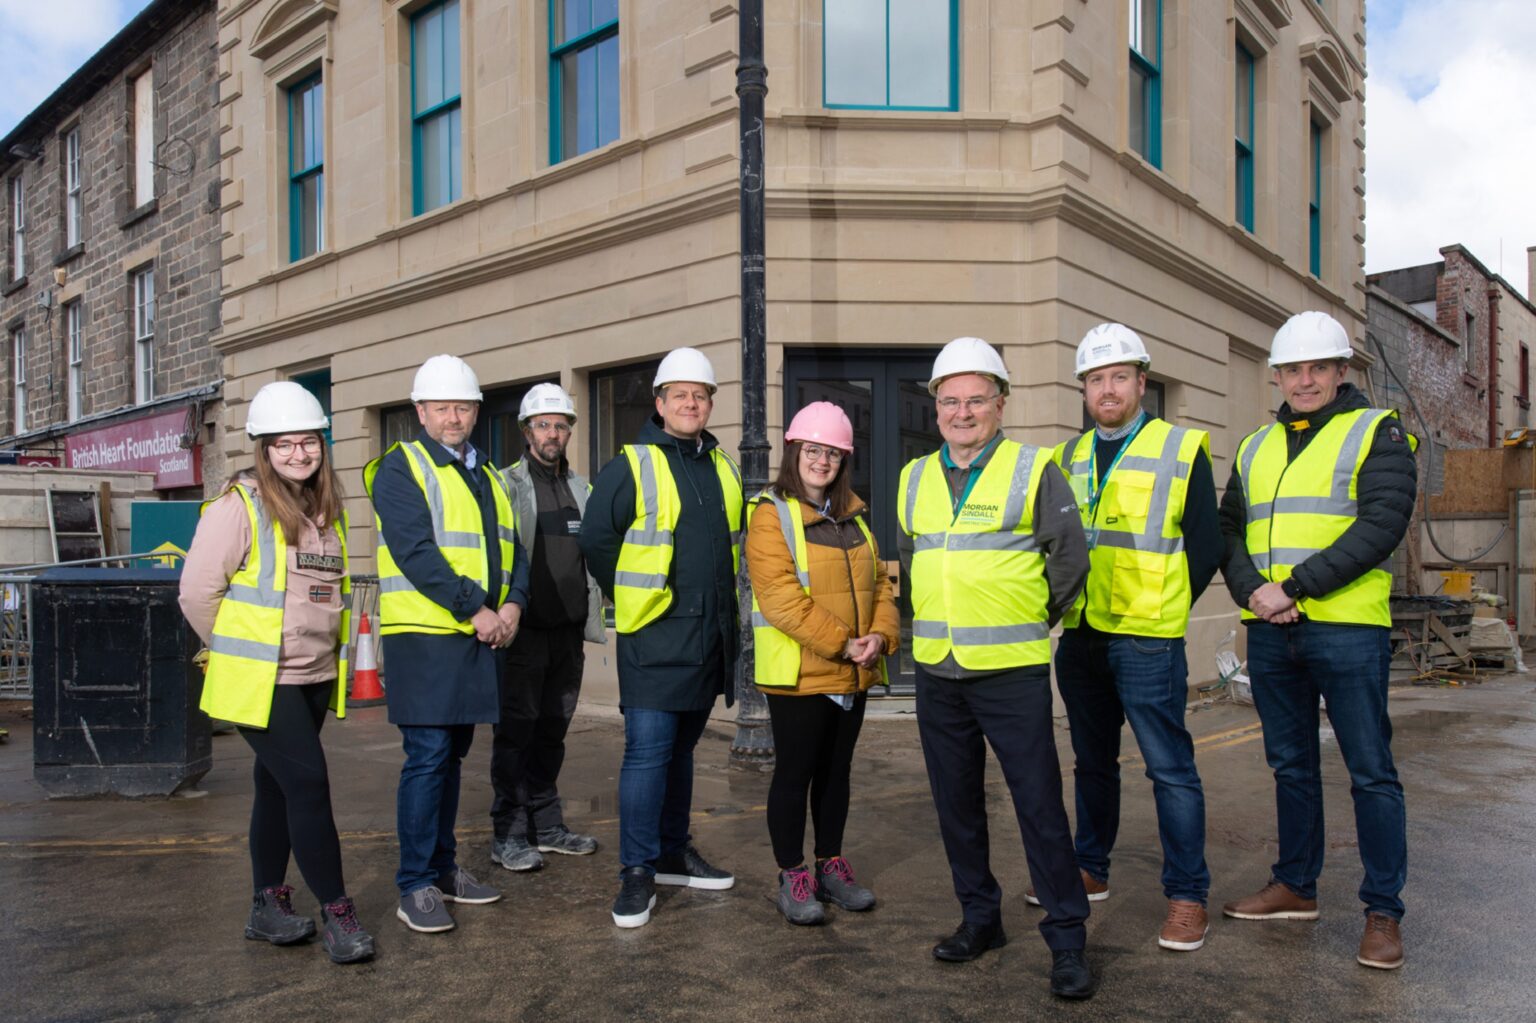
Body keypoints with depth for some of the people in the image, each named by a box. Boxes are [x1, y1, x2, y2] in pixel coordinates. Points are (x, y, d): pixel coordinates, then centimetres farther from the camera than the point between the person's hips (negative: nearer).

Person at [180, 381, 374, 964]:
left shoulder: (327, 509, 9)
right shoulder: (239, 506, -11)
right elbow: (198, 591, -10)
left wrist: (327, 649, 14)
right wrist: (239, 651, -1)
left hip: (314, 677, 7)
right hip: (261, 681, -7)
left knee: (279, 787, 15)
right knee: (308, 784, -9)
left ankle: (268, 906, 27)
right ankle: (336, 913, 1)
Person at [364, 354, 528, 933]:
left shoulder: (486, 474, 18)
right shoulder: (401, 467, -5)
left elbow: (512, 547, 13)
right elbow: (416, 551, -16)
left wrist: (513, 605, -5)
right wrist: (476, 610, -18)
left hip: (481, 640, 7)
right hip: (425, 637, -7)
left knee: (451, 755, 14)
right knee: (427, 757, -6)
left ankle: (443, 867, 25)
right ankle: (416, 886, 4)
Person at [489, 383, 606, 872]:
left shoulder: (579, 488, 15)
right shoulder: (507, 484, -1)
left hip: (567, 631, 5)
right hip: (524, 631, -5)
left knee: (552, 731, 12)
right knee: (516, 731, 0)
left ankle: (546, 825, 22)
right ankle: (509, 834, 9)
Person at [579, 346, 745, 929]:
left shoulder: (723, 469, 12)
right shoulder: (632, 467, -7)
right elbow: (597, 539, -5)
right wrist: (631, 597, 2)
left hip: (710, 635, 6)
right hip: (653, 635, -6)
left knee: (681, 748, 16)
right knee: (648, 750, -7)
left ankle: (673, 853, 28)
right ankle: (637, 872, 2)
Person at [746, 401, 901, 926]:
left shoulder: (853, 518, 14)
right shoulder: (772, 515, -9)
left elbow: (878, 583, 11)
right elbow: (780, 597, -18)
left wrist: (881, 635, -8)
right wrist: (841, 642, -20)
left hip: (853, 675, 7)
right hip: (797, 675, -6)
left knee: (836, 771, 16)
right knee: (794, 773, 4)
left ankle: (831, 865, 30)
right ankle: (792, 876, 18)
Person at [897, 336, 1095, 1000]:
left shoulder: (1033, 469, -4)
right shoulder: (914, 479, 10)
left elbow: (1070, 557, 0)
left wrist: (1033, 616, 7)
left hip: (1012, 671, -5)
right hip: (936, 671, 5)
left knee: (1039, 804, -1)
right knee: (956, 803, 13)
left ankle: (1067, 937, 13)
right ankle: (980, 917, 30)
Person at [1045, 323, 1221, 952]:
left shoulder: (1182, 450, -1)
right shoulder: (1068, 459, 12)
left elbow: (1205, 548, -1)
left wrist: (1161, 612, -1)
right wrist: (1064, 603, 7)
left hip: (1147, 643, -5)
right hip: (1079, 638, 5)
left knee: (1170, 766, -1)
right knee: (1093, 762, 16)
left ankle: (1187, 894, 11)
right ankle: (1090, 871, 30)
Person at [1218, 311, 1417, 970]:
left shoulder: (1377, 433, 0)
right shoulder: (1255, 448, 16)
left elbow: (1381, 526, -13)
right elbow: (1228, 529, 12)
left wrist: (1295, 588, -18)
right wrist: (1251, 590, -7)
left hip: (1346, 627, -5)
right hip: (1269, 633, 5)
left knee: (1370, 772, 2)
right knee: (1291, 766, 15)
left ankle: (1383, 912, 13)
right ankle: (1295, 887, 28)